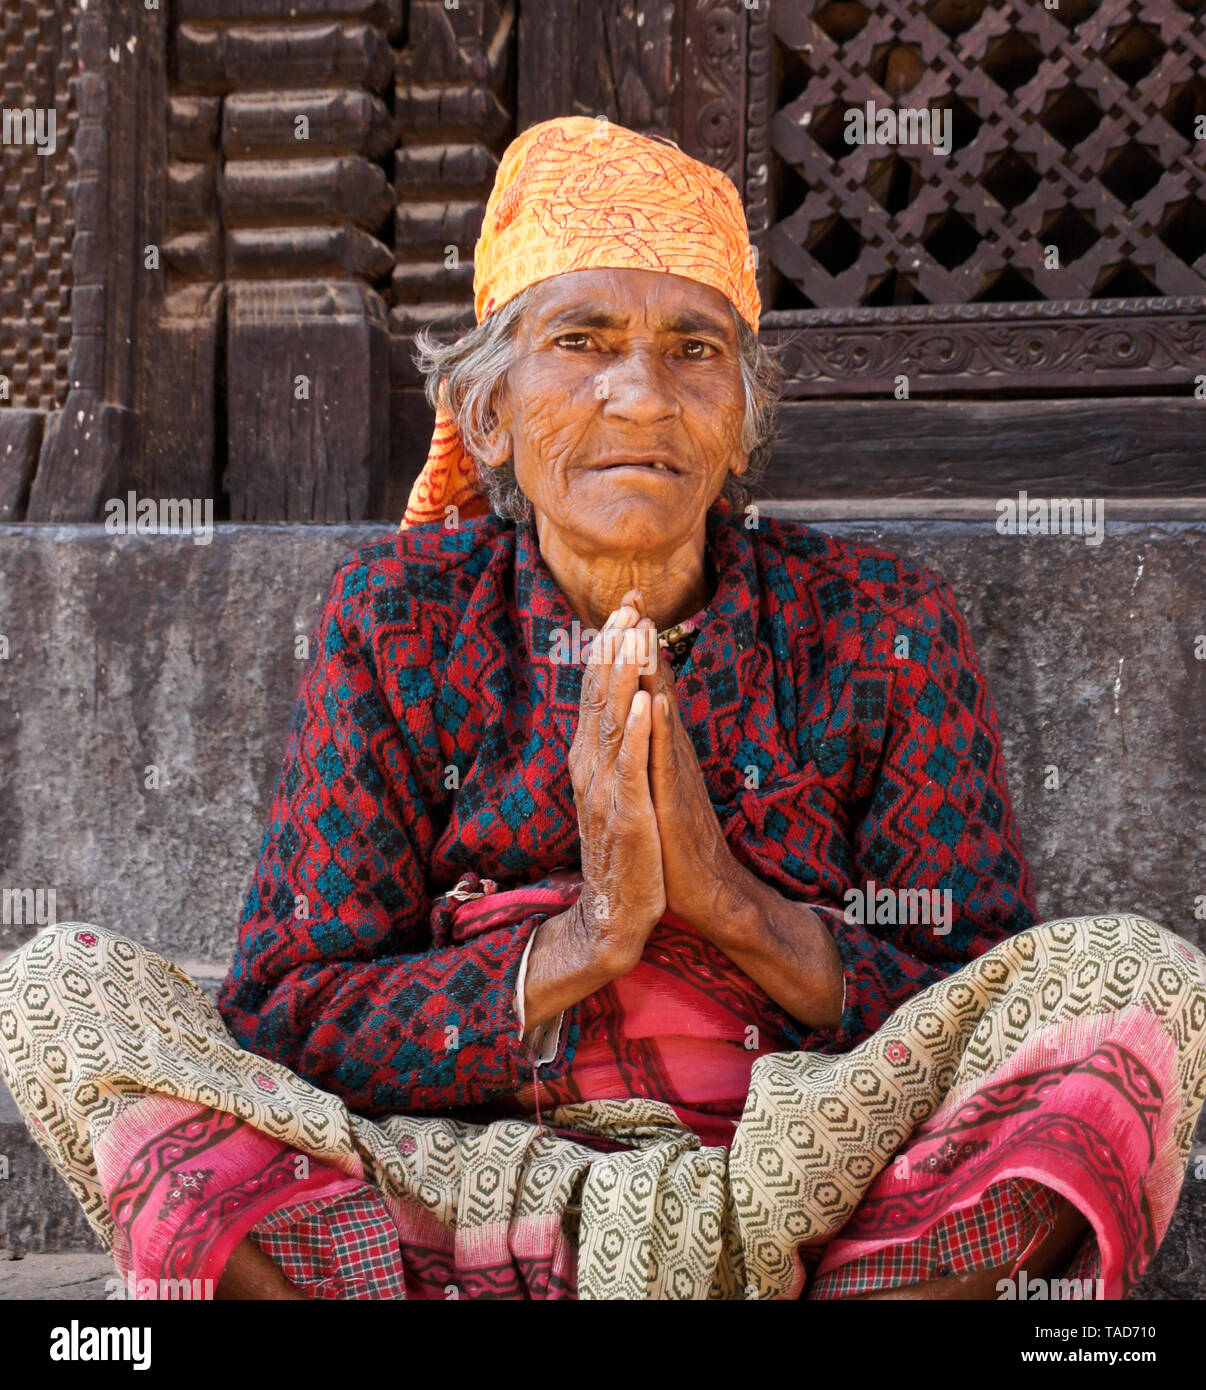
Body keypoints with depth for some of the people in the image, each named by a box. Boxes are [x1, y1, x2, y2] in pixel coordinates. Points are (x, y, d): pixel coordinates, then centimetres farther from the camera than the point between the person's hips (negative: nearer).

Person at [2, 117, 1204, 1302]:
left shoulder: (879, 627, 4)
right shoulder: (396, 620, 3)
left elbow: (997, 1022, -1)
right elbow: (284, 1028, -3)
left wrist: (731, 903, -16)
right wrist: (582, 942, -18)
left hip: (820, 1201, 0)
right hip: (463, 1202, 0)